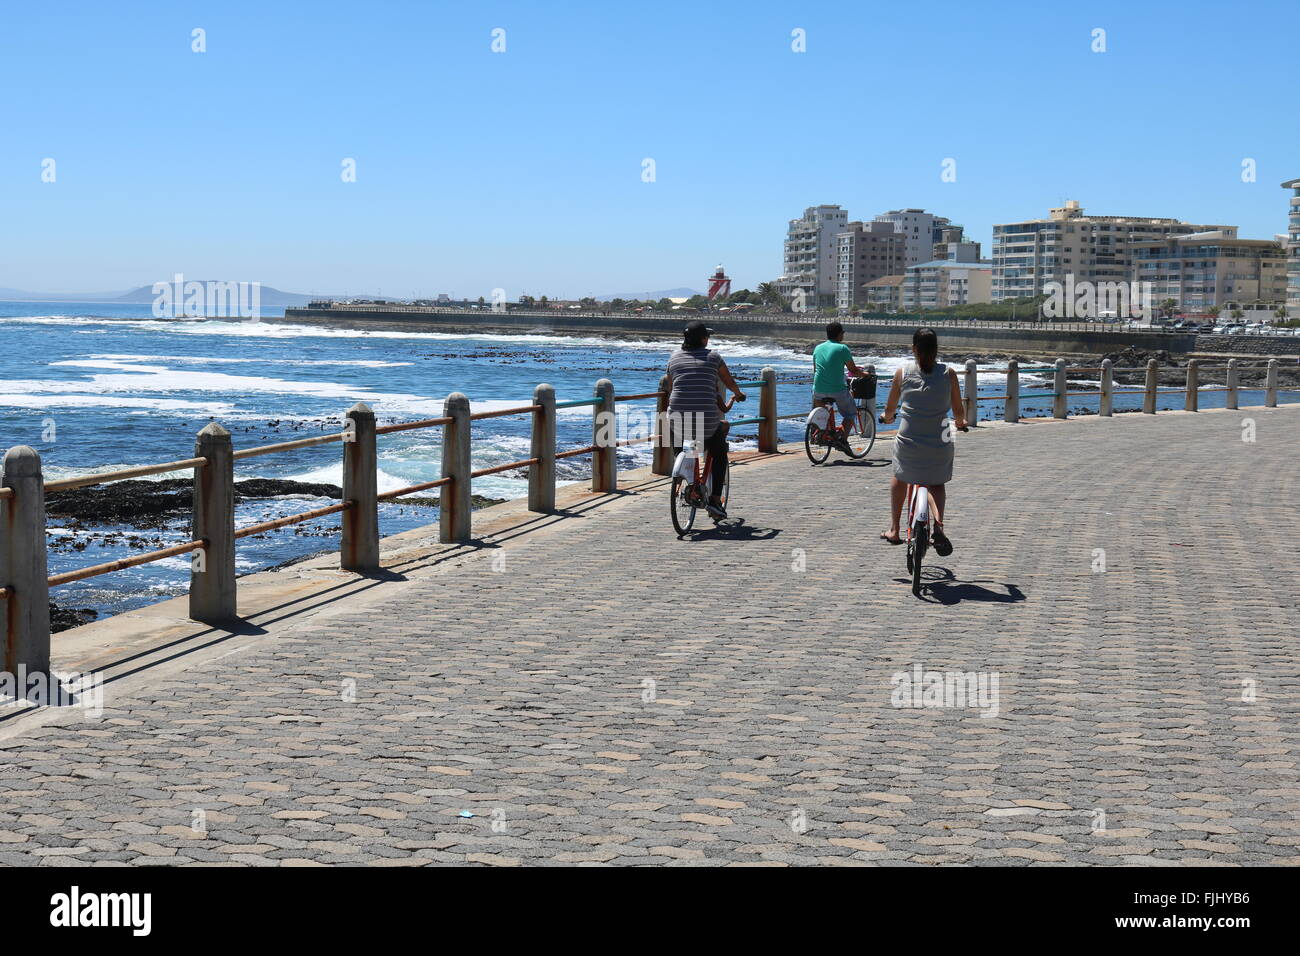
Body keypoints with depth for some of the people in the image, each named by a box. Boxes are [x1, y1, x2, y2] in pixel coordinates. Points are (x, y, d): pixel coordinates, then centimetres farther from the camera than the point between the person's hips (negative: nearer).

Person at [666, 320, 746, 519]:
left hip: (678, 418, 2)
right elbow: (729, 382, 15)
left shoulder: (674, 357, 9)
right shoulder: (712, 357, 3)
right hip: (707, 420, -2)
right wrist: (739, 394, 37)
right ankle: (715, 500, 11)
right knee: (719, 455, 20)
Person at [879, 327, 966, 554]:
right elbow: (959, 411, 3)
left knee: (899, 476, 30)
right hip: (939, 442, 0)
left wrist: (887, 417, 33)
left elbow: (890, 408, 9)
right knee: (937, 483, 25)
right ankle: (938, 521, -3)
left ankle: (893, 529, 32)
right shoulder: (948, 373, -3)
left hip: (907, 441, 0)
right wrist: (960, 422, 26)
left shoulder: (902, 371, -2)